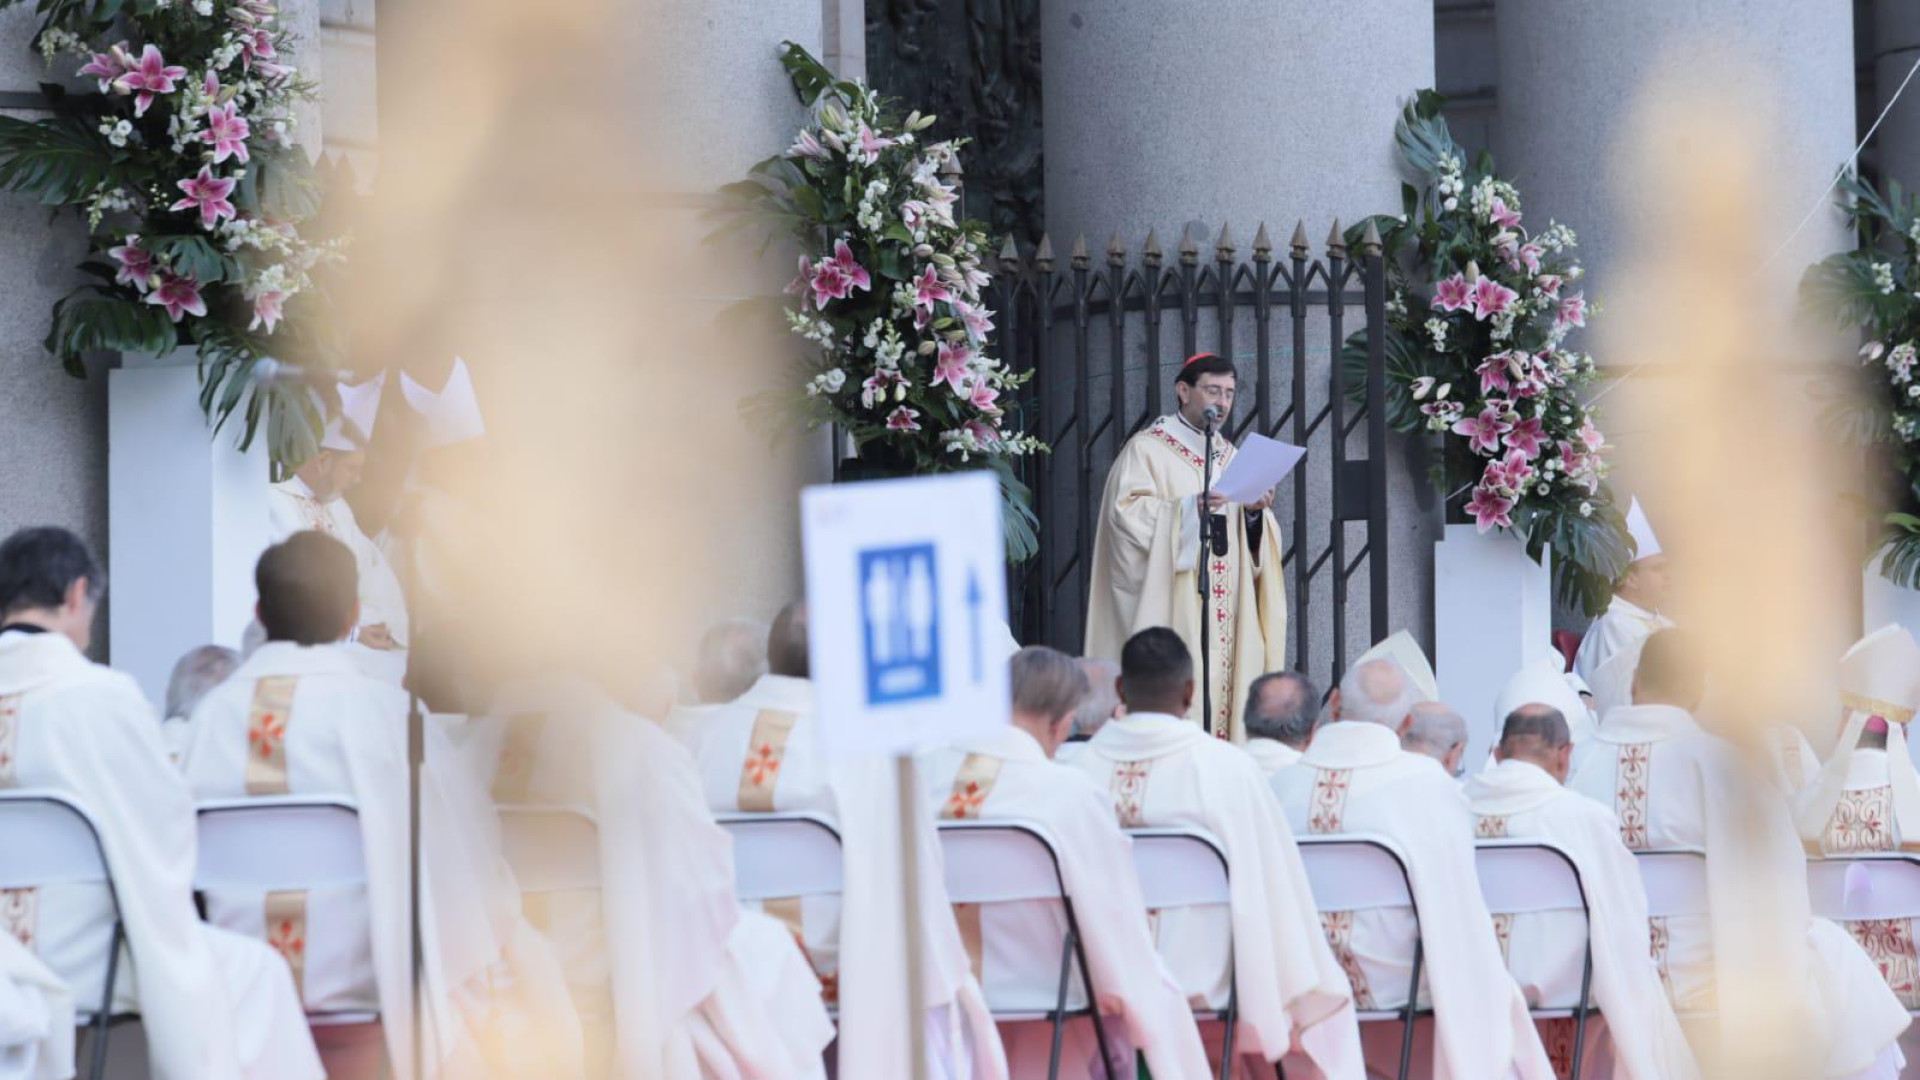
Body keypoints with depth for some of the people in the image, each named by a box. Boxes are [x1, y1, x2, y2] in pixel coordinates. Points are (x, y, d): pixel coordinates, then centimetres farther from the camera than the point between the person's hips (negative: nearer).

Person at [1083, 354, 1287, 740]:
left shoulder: (1229, 456, 20)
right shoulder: (1147, 449, 0)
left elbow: (1252, 540, 18)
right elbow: (1126, 513, -13)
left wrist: (1255, 514, -4)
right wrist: (1189, 508, -24)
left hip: (1227, 609, 6)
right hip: (1172, 611, -6)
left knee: (1225, 684, -1)